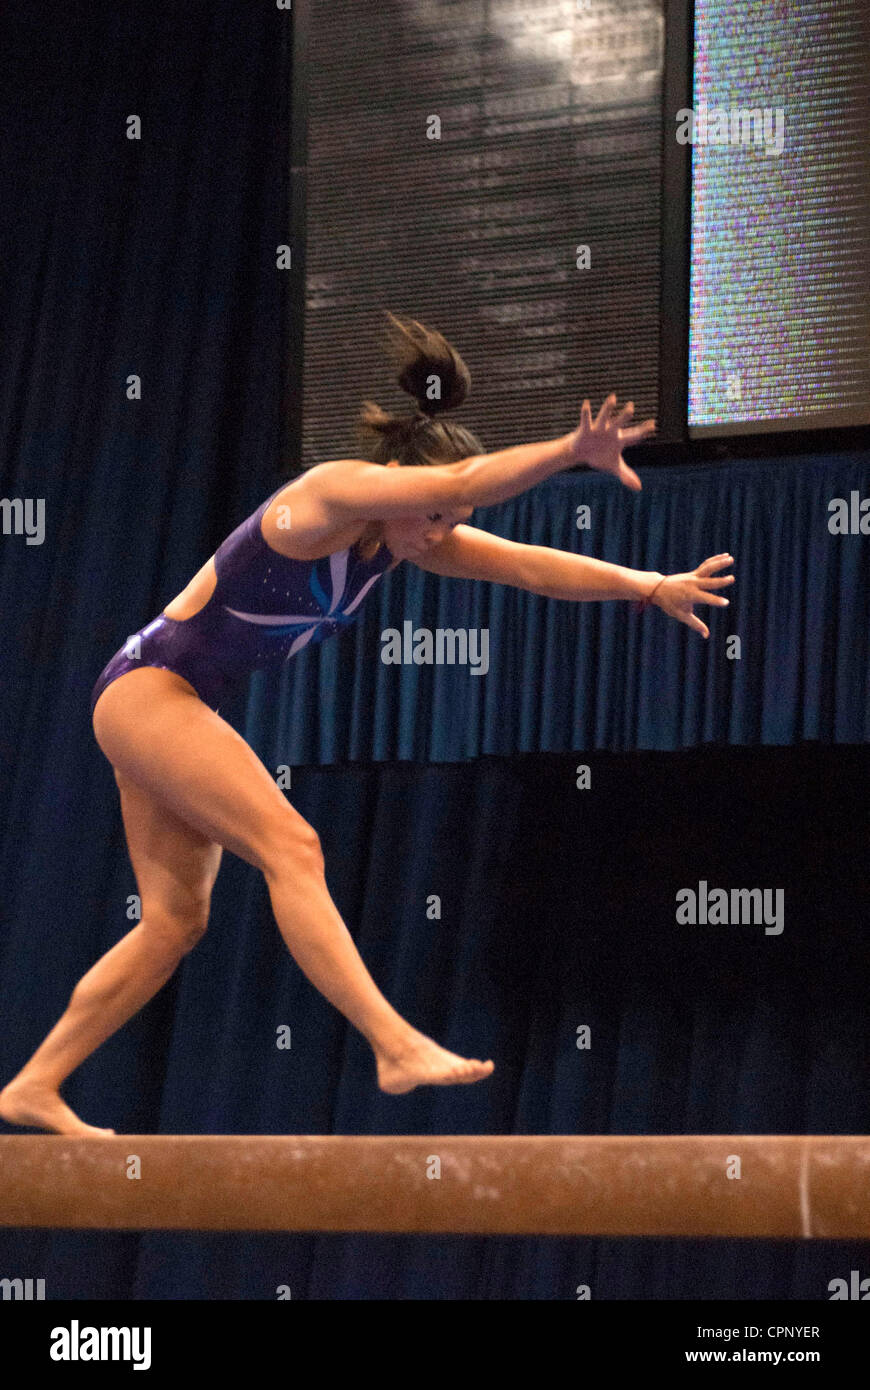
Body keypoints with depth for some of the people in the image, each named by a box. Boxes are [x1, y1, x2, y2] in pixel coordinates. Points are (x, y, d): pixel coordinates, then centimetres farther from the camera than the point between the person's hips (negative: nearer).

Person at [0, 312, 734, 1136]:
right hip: (148, 688, -10)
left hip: (179, 708, 10)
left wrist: (649, 587, -6)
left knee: (176, 918, 7)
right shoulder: (331, 494, -20)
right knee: (290, 848, -21)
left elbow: (527, 565, 1)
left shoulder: (408, 535, 4)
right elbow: (454, 484, -37)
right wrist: (572, 451, -45)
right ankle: (397, 1048, -30)